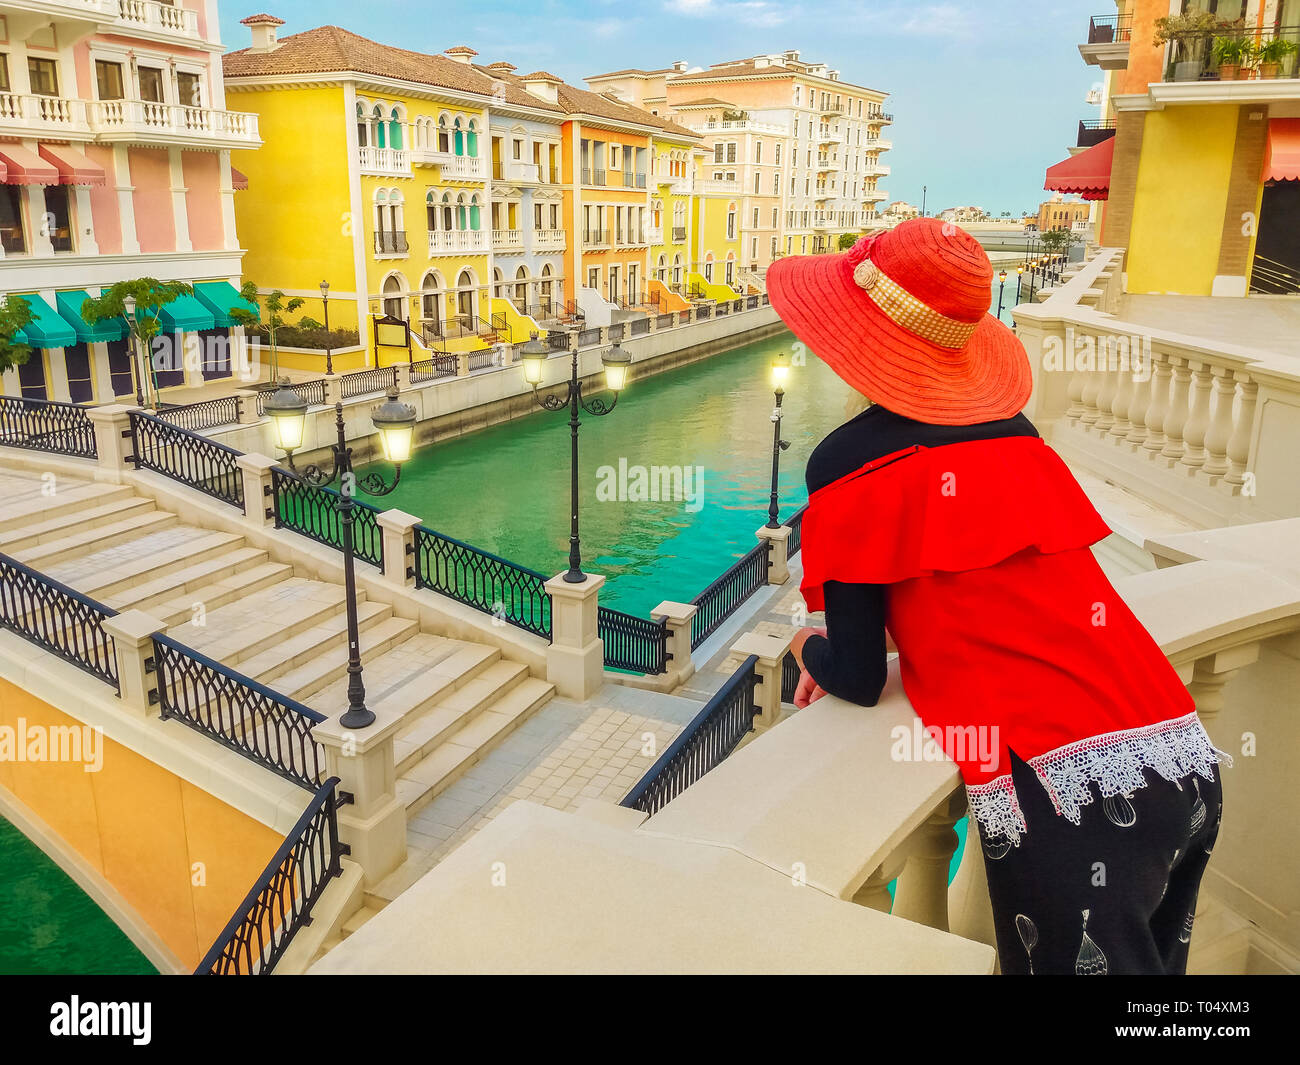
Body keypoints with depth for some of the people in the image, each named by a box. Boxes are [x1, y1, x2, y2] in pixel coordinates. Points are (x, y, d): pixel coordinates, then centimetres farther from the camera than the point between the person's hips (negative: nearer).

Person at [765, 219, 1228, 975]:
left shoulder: (851, 464, -7)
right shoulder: (1015, 434, 11)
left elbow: (858, 679, -3)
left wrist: (812, 649, 20)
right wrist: (850, 652, 27)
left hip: (1059, 794, -7)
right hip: (1187, 761, 7)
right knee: (1151, 960, 26)